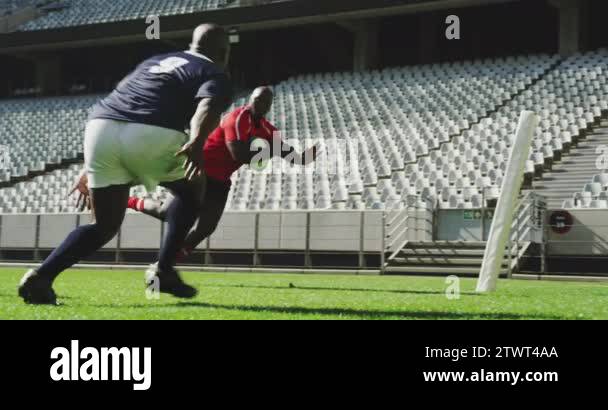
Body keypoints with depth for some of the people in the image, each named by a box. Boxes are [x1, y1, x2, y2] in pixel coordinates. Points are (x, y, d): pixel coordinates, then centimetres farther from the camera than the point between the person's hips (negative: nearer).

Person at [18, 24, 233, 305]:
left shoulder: (156, 61, 36)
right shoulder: (215, 75, 16)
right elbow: (208, 107, -8)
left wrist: (91, 170, 44)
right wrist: (197, 143, -27)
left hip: (100, 126, 6)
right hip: (150, 134, -5)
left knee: (104, 225, 17)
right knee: (191, 190, 23)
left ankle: (41, 276, -1)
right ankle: (164, 271, 14)